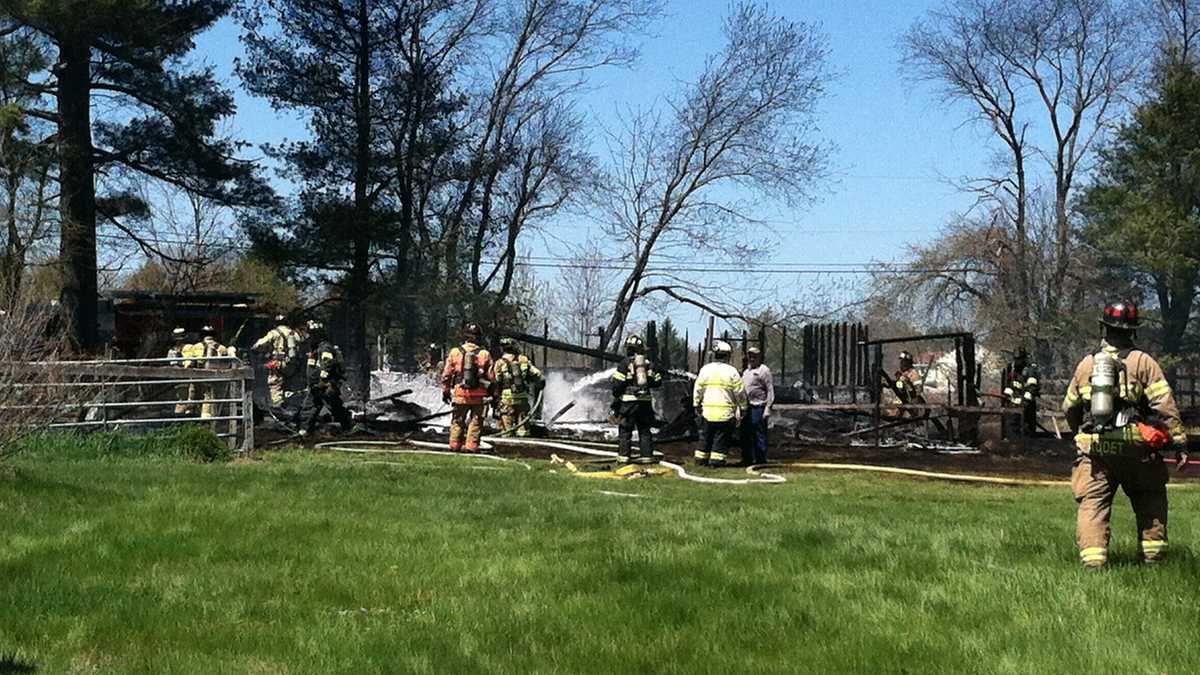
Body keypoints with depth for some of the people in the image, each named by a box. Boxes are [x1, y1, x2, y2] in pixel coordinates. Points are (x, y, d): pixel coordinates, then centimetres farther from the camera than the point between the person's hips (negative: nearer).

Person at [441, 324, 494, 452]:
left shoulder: (455, 352, -1)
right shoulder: (485, 354, -3)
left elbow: (446, 375, 3)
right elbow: (491, 376, -1)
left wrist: (445, 391, 13)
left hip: (460, 393, 1)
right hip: (478, 395, -1)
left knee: (457, 421, 14)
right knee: (475, 421, 7)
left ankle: (455, 444, 13)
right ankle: (471, 445, 1)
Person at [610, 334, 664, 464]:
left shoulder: (625, 363, -6)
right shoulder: (649, 363, 8)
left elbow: (618, 384, -9)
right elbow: (658, 382, 12)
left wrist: (616, 398, 3)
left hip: (629, 401, -4)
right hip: (646, 401, 4)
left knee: (625, 429, 3)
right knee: (644, 429, 11)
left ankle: (624, 455, 1)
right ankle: (646, 455, 10)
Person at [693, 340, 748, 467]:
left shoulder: (705, 369, 5)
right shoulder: (731, 371, -6)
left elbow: (698, 390, 9)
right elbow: (740, 392, -3)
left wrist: (697, 405, 19)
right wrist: (743, 407, 8)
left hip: (707, 410, 4)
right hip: (725, 412, -4)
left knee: (707, 436, 14)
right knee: (721, 437, 1)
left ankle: (702, 457, 17)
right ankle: (716, 459, -3)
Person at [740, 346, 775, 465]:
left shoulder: (764, 370, -5)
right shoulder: (746, 371, 20)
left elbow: (771, 391, -10)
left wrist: (768, 408, -17)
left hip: (758, 407, -8)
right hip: (746, 408, 8)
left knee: (759, 435, -5)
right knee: (745, 434, 11)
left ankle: (761, 460, 0)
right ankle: (747, 459, 20)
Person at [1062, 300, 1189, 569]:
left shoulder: (1086, 364, 10)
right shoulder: (1143, 362, 0)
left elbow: (1069, 408, 19)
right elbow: (1165, 405, -7)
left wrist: (1080, 432, 37)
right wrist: (1180, 441, -4)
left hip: (1093, 449, 1)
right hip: (1134, 448, -1)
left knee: (1092, 504, 2)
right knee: (1150, 500, 17)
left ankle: (1092, 559, -11)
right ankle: (1154, 554, 16)